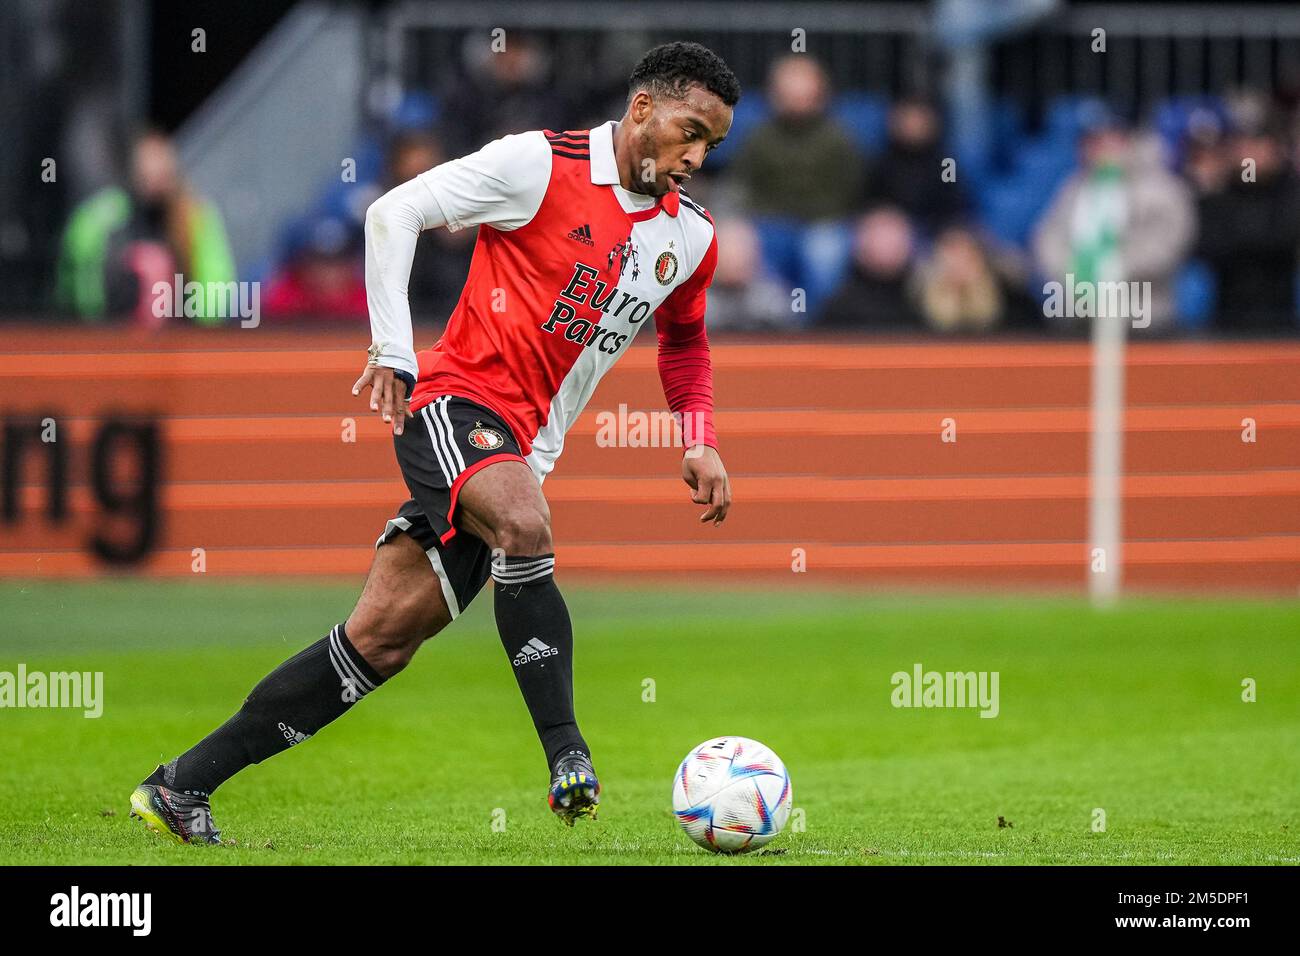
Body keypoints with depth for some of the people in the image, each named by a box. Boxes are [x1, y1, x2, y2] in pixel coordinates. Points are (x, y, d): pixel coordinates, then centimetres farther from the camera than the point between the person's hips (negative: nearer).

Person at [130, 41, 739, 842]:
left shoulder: (692, 239, 11)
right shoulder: (543, 164, -7)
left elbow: (685, 342, 30)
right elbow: (395, 212, -4)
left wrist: (701, 442, 15)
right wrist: (394, 350, -10)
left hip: (519, 452, 6)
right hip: (457, 397, -6)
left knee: (380, 640, -1)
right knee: (525, 524, -36)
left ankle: (182, 787, 4)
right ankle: (569, 757, -35)